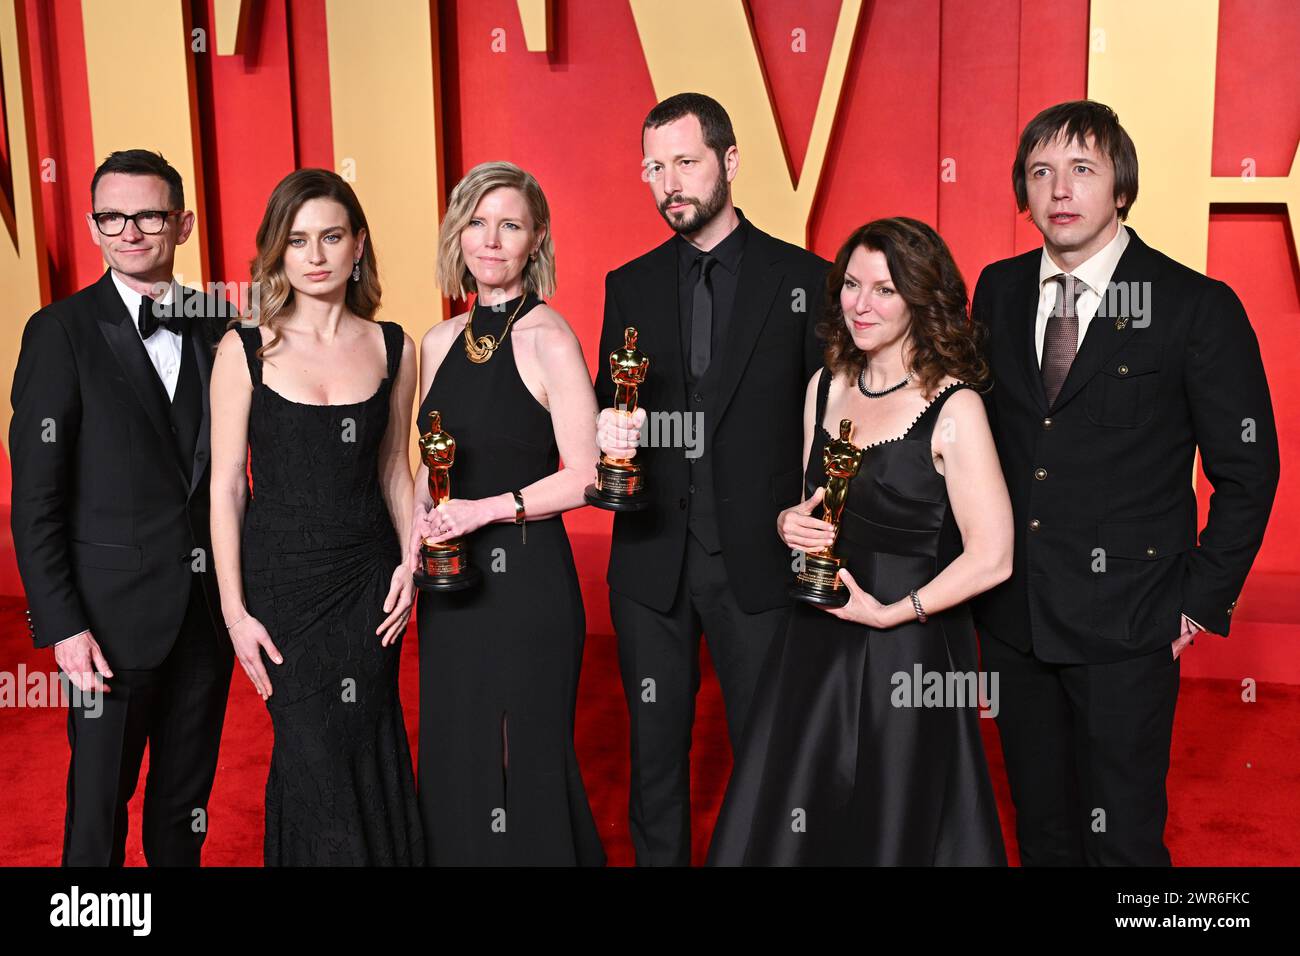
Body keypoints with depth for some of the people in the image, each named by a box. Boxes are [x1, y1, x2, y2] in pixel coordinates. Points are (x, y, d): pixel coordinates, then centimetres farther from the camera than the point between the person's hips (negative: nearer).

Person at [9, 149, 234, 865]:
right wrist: (62, 625, -13)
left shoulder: (218, 324, 5)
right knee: (99, 803, 9)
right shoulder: (61, 331, -7)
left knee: (187, 802, 17)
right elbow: (35, 496, -9)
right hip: (115, 612, -4)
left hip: (209, 608, 4)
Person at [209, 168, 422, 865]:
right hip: (281, 579, -2)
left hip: (369, 578, 2)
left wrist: (410, 559, -1)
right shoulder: (245, 350, -5)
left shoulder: (392, 348, 3)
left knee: (367, 749, 9)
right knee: (313, 759, 6)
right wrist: (234, 610, -6)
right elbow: (226, 486, -4)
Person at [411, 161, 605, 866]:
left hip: (525, 577, -6)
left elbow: (584, 476, -13)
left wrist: (486, 509, -18)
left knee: (525, 762, 5)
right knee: (452, 760, 15)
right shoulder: (440, 343, 9)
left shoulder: (548, 337, -10)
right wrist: (412, 554, 7)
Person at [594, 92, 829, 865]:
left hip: (759, 561, -2)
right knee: (655, 751, 13)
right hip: (652, 564, 3)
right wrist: (608, 433, -10)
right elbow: (608, 410, 13)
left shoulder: (805, 279, 0)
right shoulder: (629, 286, 9)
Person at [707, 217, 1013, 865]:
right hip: (815, 646, 6)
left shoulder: (953, 407, -13)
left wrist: (890, 612, -13)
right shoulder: (825, 387, 6)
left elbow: (991, 557, -15)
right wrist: (791, 524, -3)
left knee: (892, 830, 10)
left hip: (909, 651, -5)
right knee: (795, 828, 13)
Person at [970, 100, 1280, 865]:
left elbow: (1248, 469, -4)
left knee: (1122, 838, 5)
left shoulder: (1198, 307, -9)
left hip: (1126, 625, -4)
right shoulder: (999, 291, 5)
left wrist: (1204, 599, -6)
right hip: (1011, 617, 4)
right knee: (1041, 828, 18)